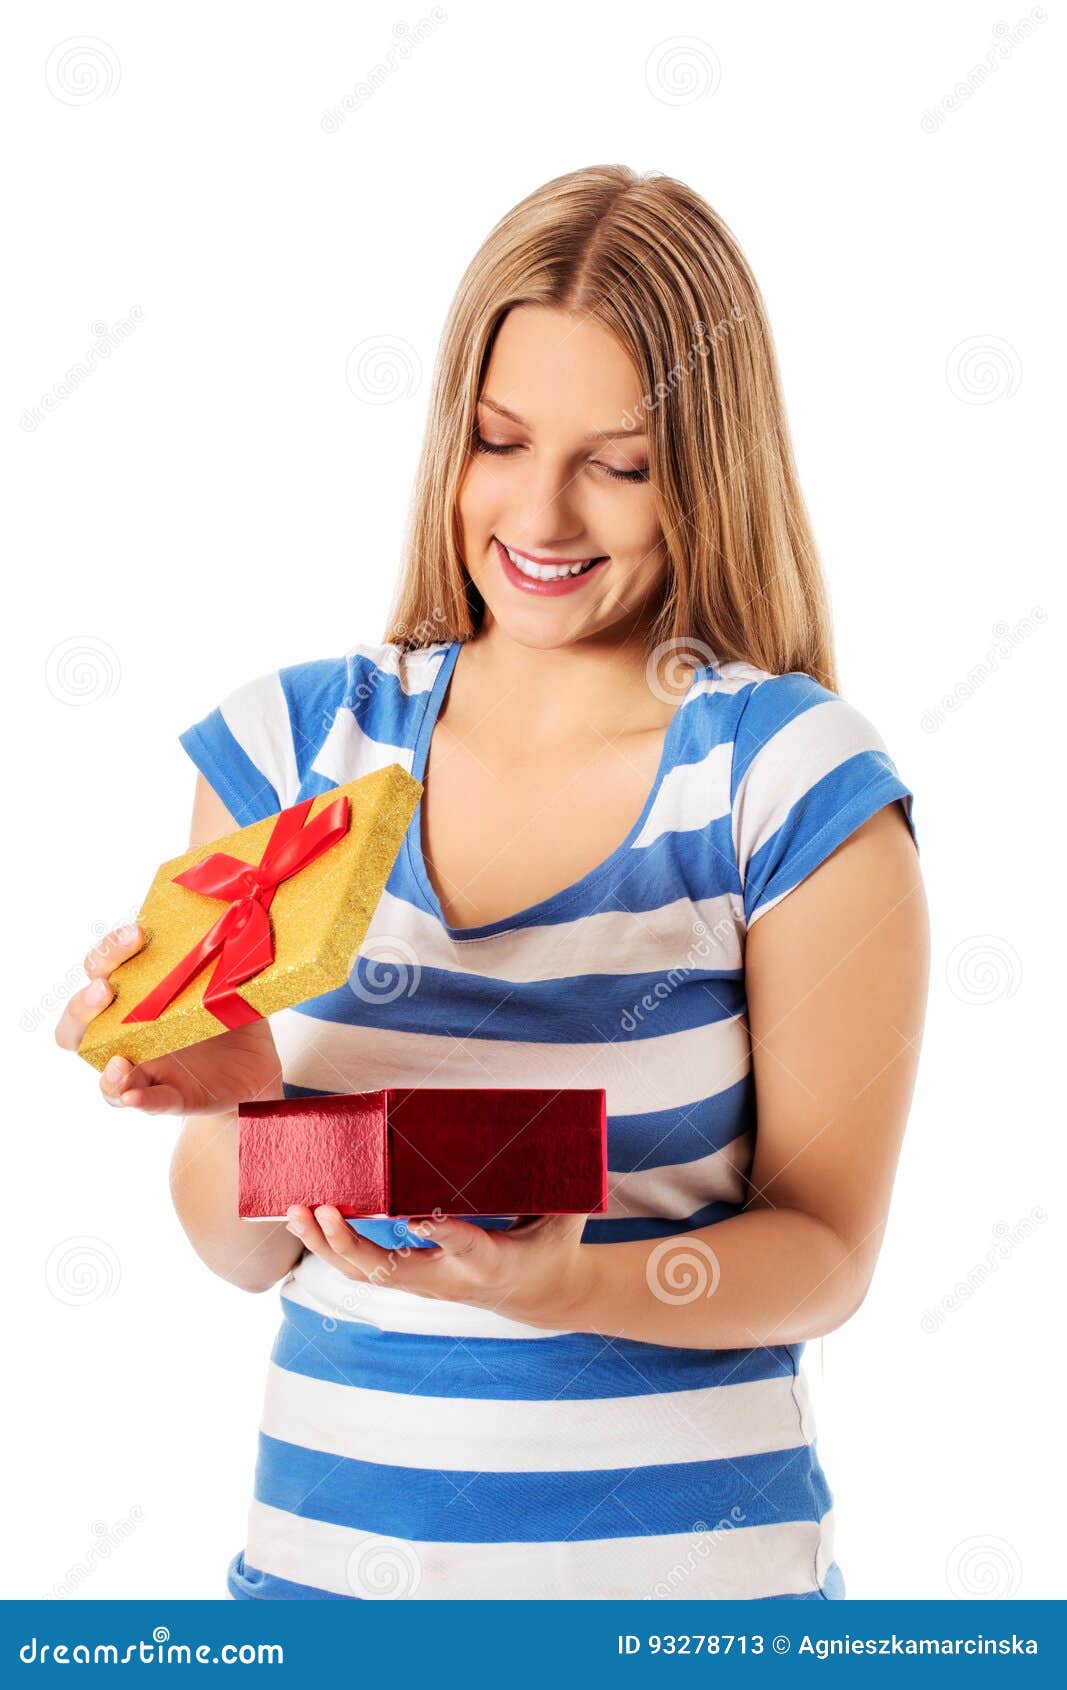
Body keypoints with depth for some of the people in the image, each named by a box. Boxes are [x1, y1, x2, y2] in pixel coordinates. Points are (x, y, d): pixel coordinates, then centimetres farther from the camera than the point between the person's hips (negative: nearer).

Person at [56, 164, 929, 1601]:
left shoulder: (795, 784, -10)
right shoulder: (290, 745, -2)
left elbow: (828, 1249, -8)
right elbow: (240, 1251, 2)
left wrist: (566, 1283, -25)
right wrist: (230, 1095, -19)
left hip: (683, 1554, -2)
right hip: (326, 1545, 3)